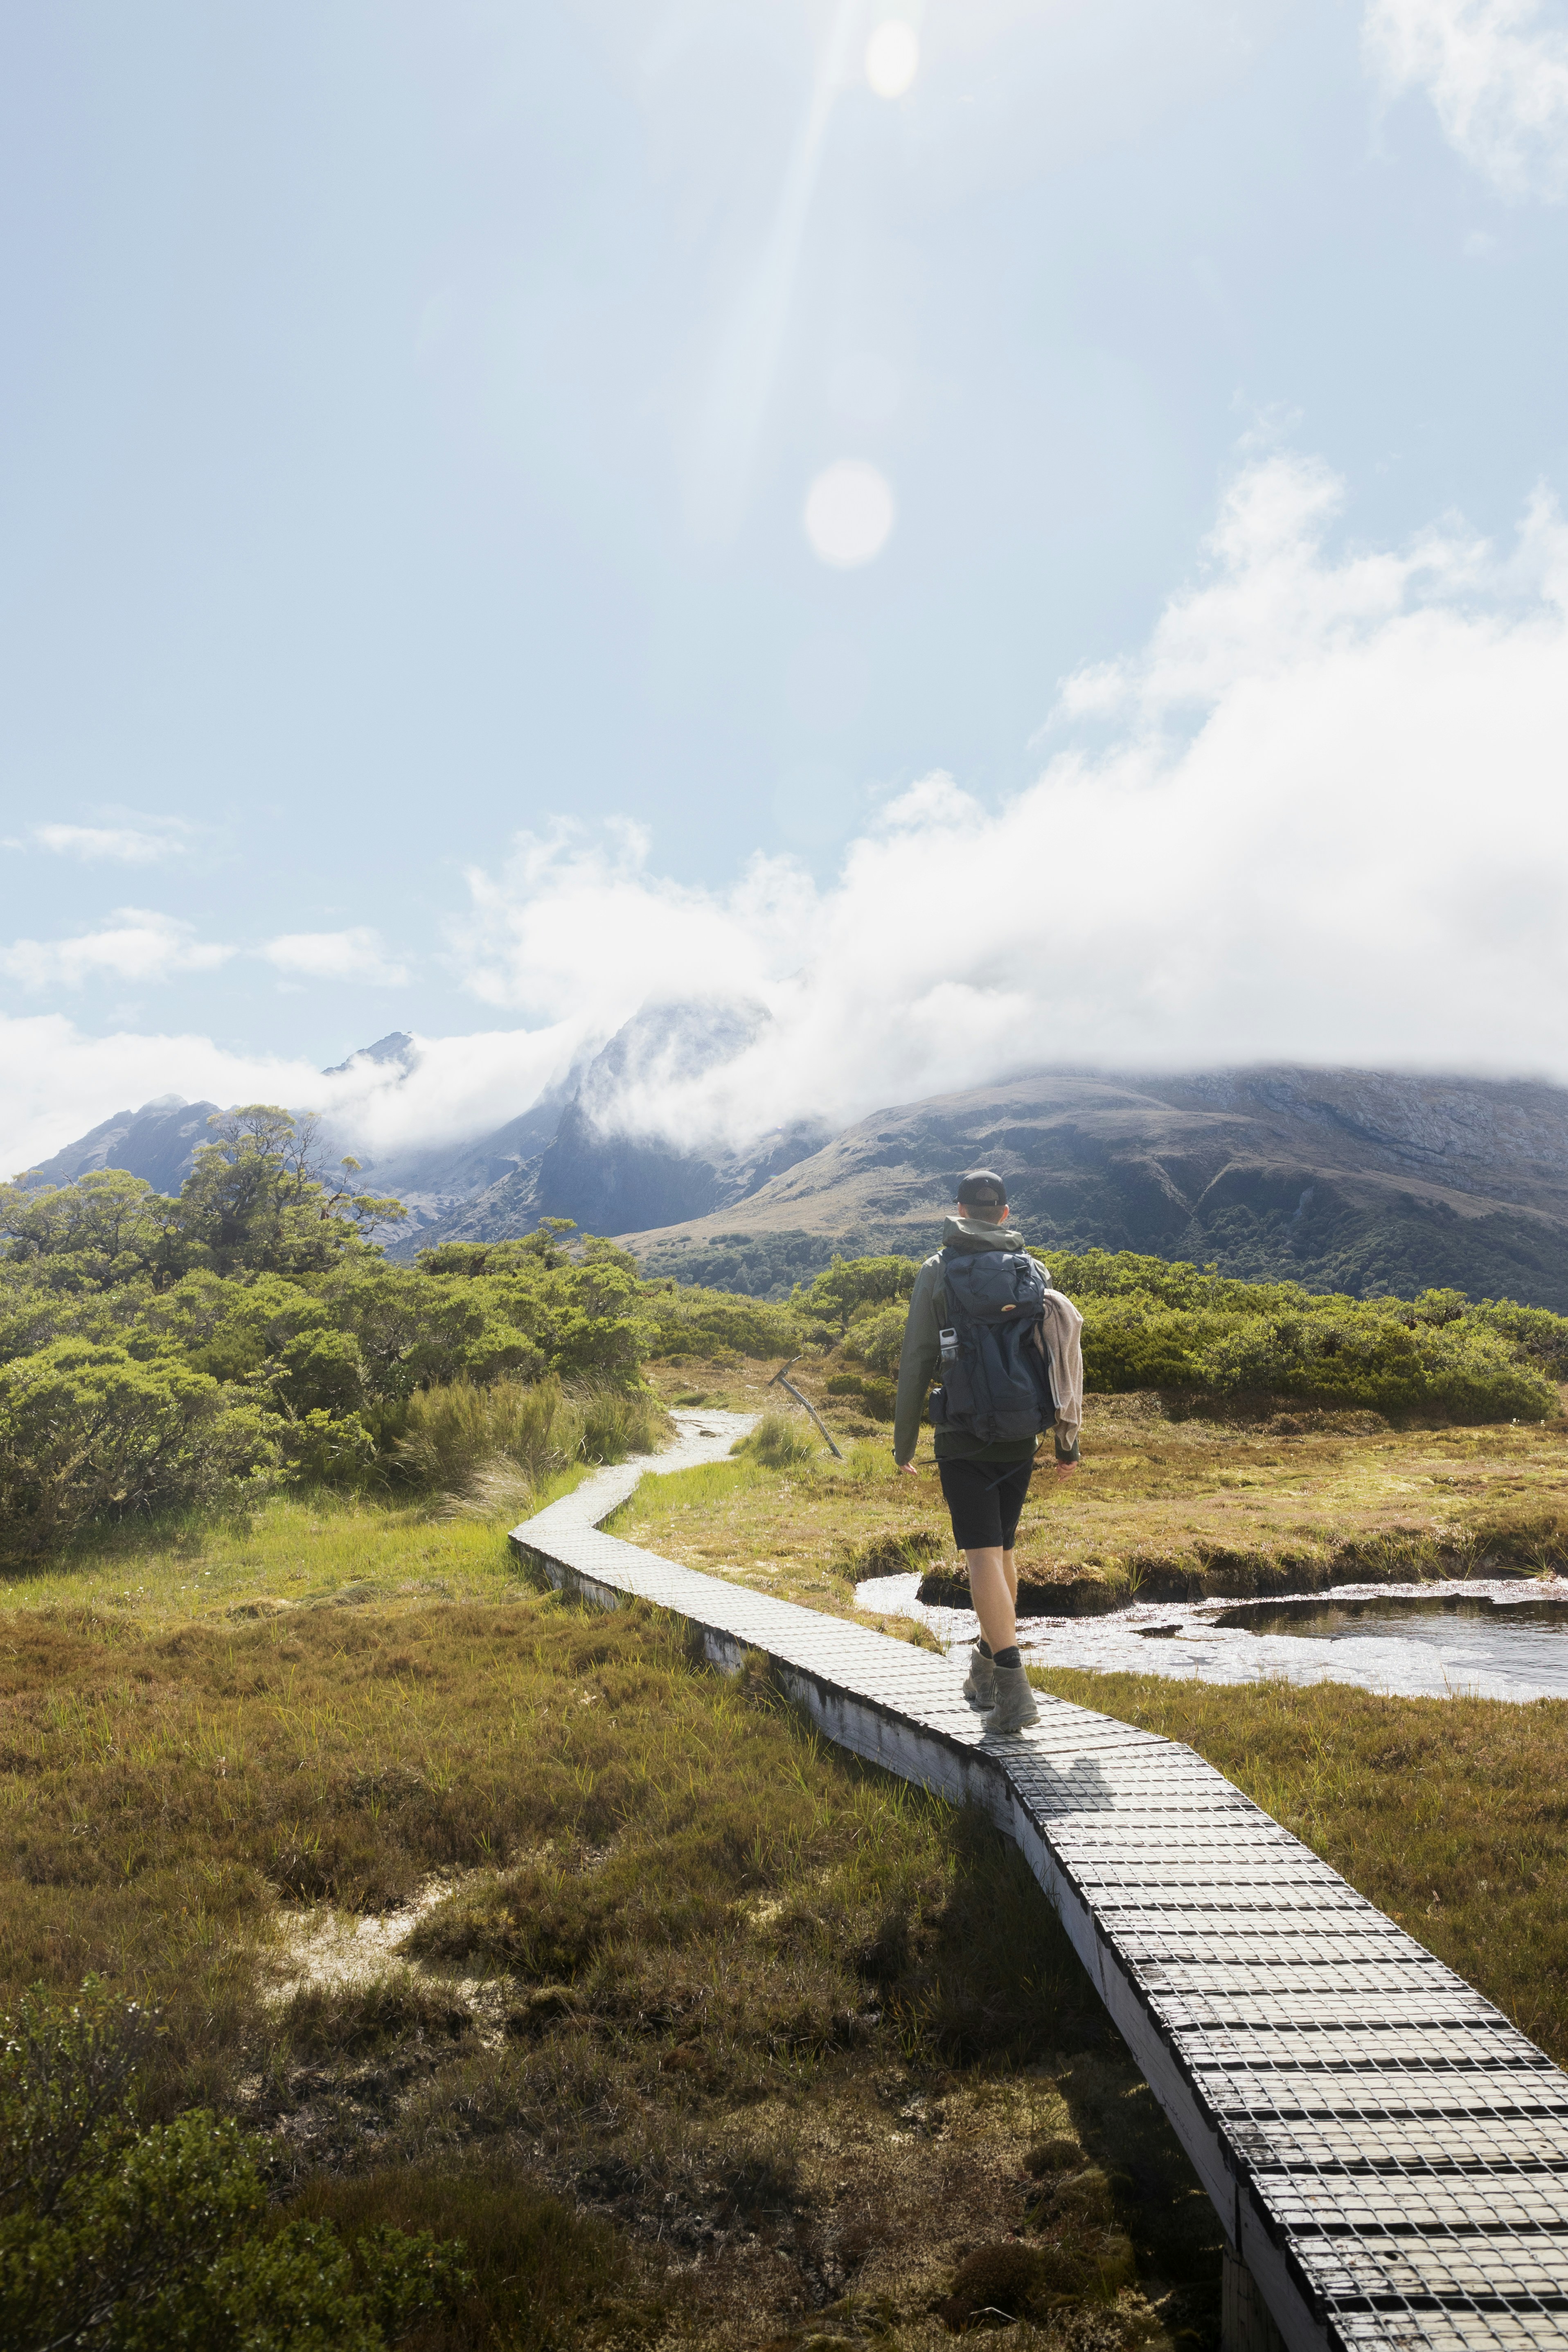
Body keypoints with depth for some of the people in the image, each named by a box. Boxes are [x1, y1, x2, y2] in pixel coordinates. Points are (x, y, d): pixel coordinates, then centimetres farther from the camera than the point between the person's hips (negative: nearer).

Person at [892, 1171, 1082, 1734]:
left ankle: (1014, 1691, -15)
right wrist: (1068, 1440, 11)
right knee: (1002, 1551, 17)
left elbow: (917, 1363, -5)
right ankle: (987, 1673, 30)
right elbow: (1062, 1355, 4)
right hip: (1020, 1436, 4)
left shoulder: (937, 1271, -3)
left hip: (964, 1438, -4)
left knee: (983, 1557, -6)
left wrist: (904, 1440, 4)